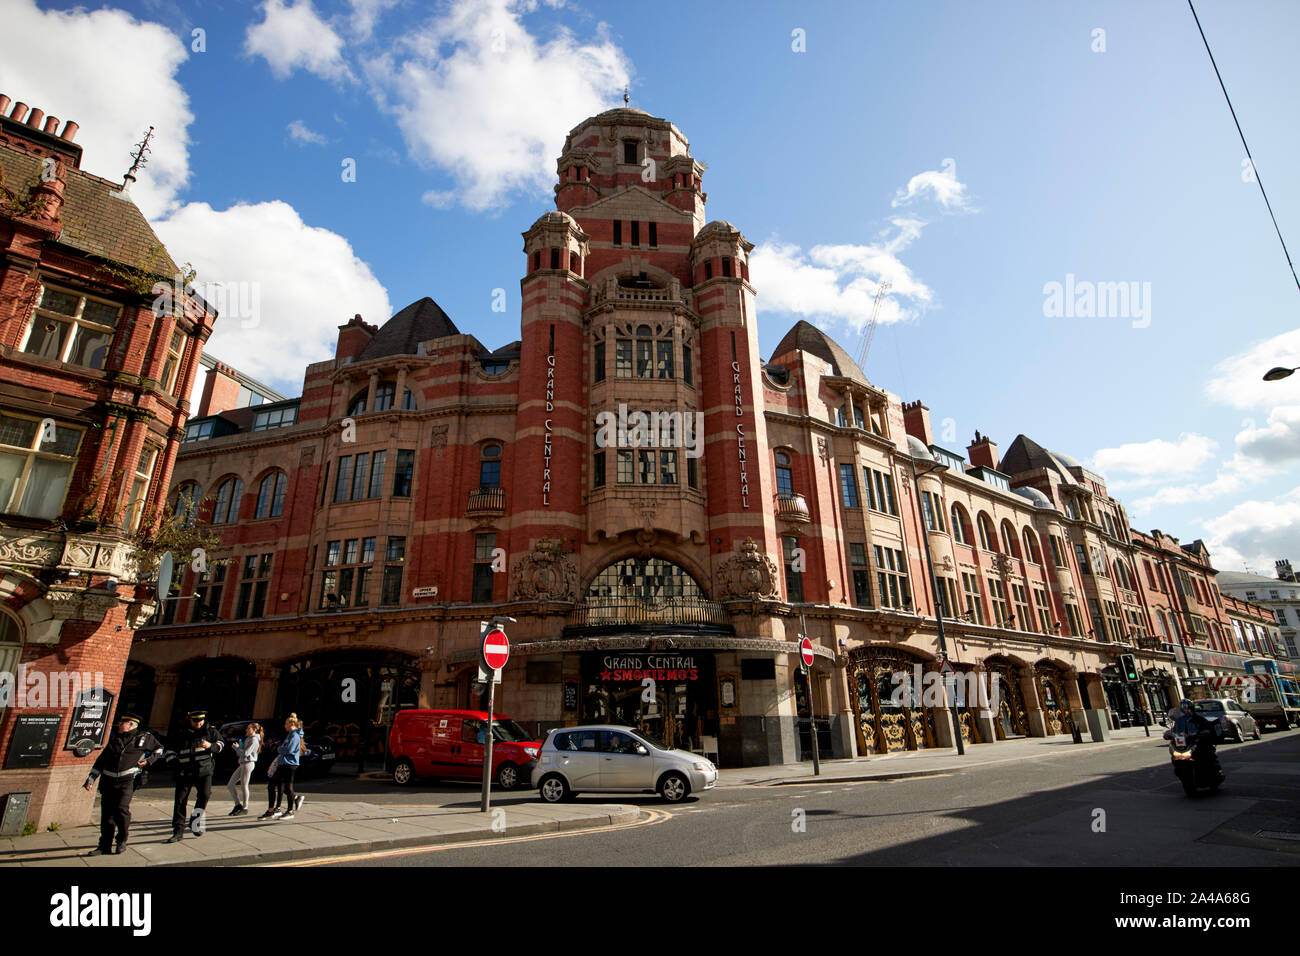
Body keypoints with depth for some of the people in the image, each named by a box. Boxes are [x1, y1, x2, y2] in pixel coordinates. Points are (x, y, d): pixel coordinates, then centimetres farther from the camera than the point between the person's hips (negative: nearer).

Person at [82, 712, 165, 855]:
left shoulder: (144, 738, 6)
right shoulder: (114, 740, 16)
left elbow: (159, 749, 18)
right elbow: (100, 761, 18)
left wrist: (149, 760, 3)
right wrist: (91, 779, 10)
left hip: (127, 780, -4)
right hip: (108, 780, 4)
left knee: (121, 808, -16)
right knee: (106, 813, 4)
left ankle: (122, 840, 6)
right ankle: (105, 846, 16)